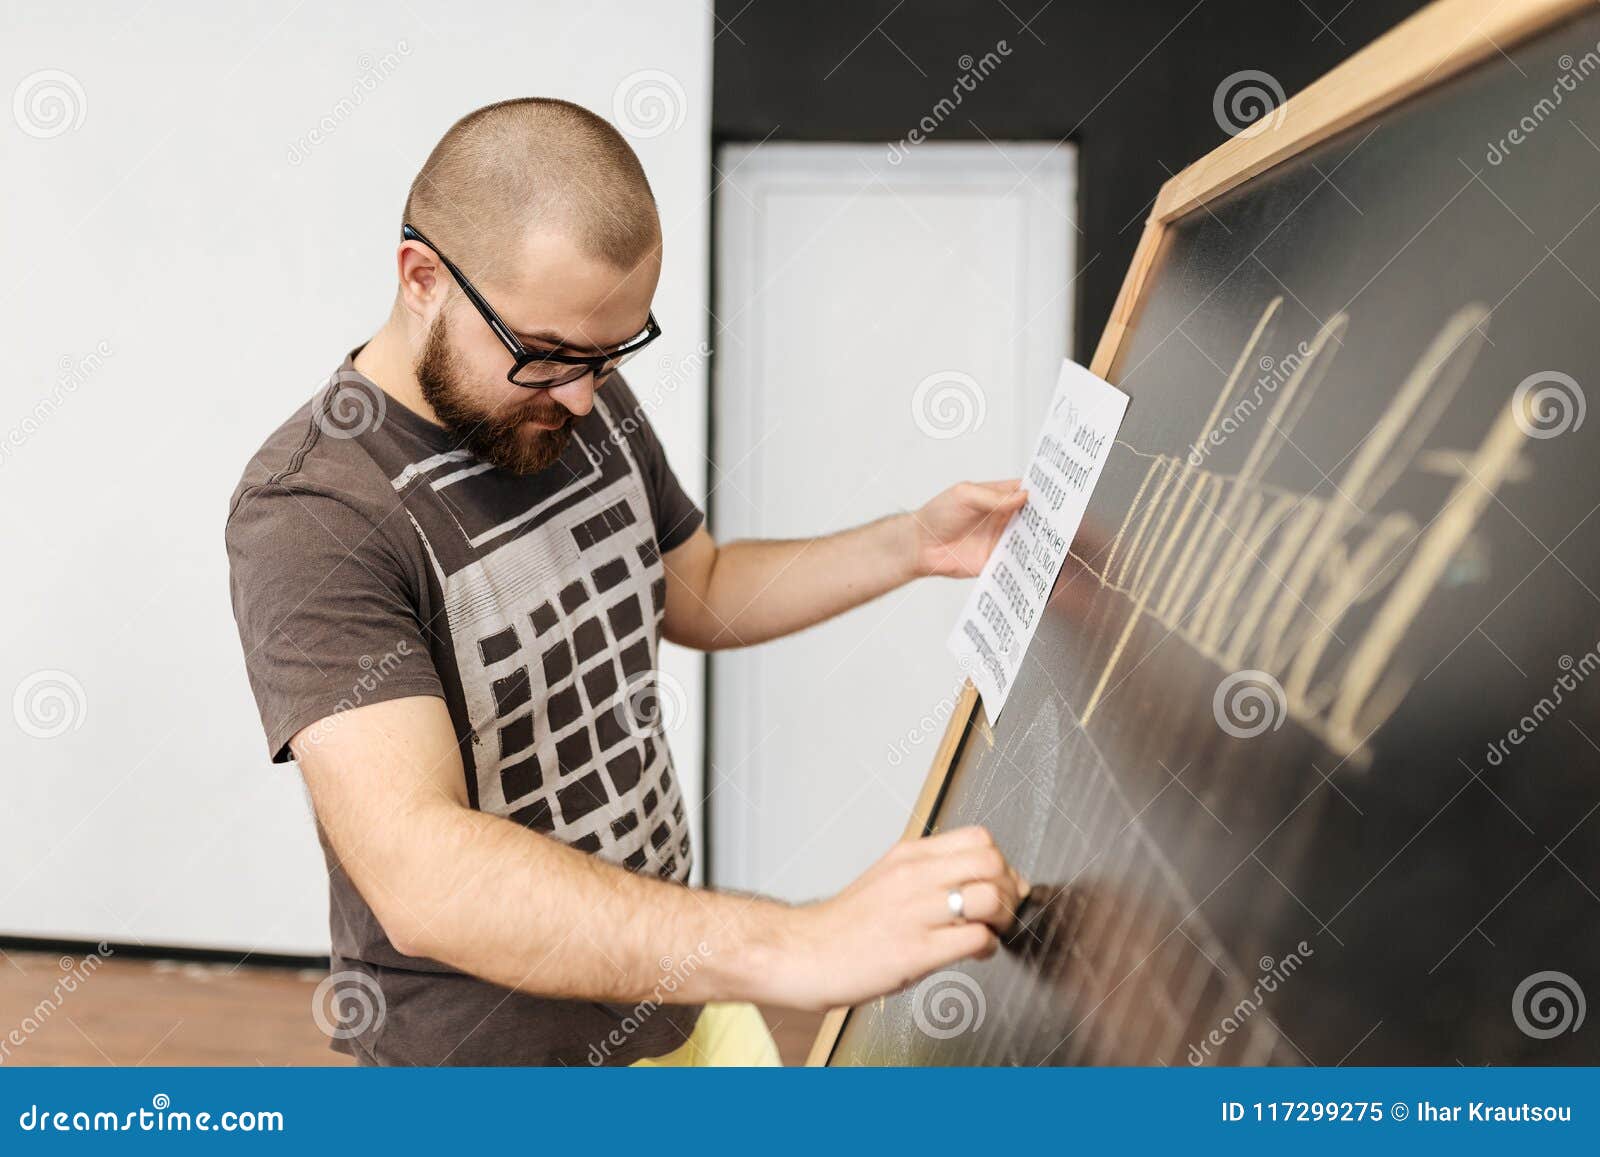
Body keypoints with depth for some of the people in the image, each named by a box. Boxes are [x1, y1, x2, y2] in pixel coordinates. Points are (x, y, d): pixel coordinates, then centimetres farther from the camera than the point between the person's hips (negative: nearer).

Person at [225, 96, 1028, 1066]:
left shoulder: (587, 401, -2)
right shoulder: (312, 516, -27)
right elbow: (419, 875, -39)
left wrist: (913, 546, 0)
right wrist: (797, 947, -47)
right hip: (487, 1053, -6)